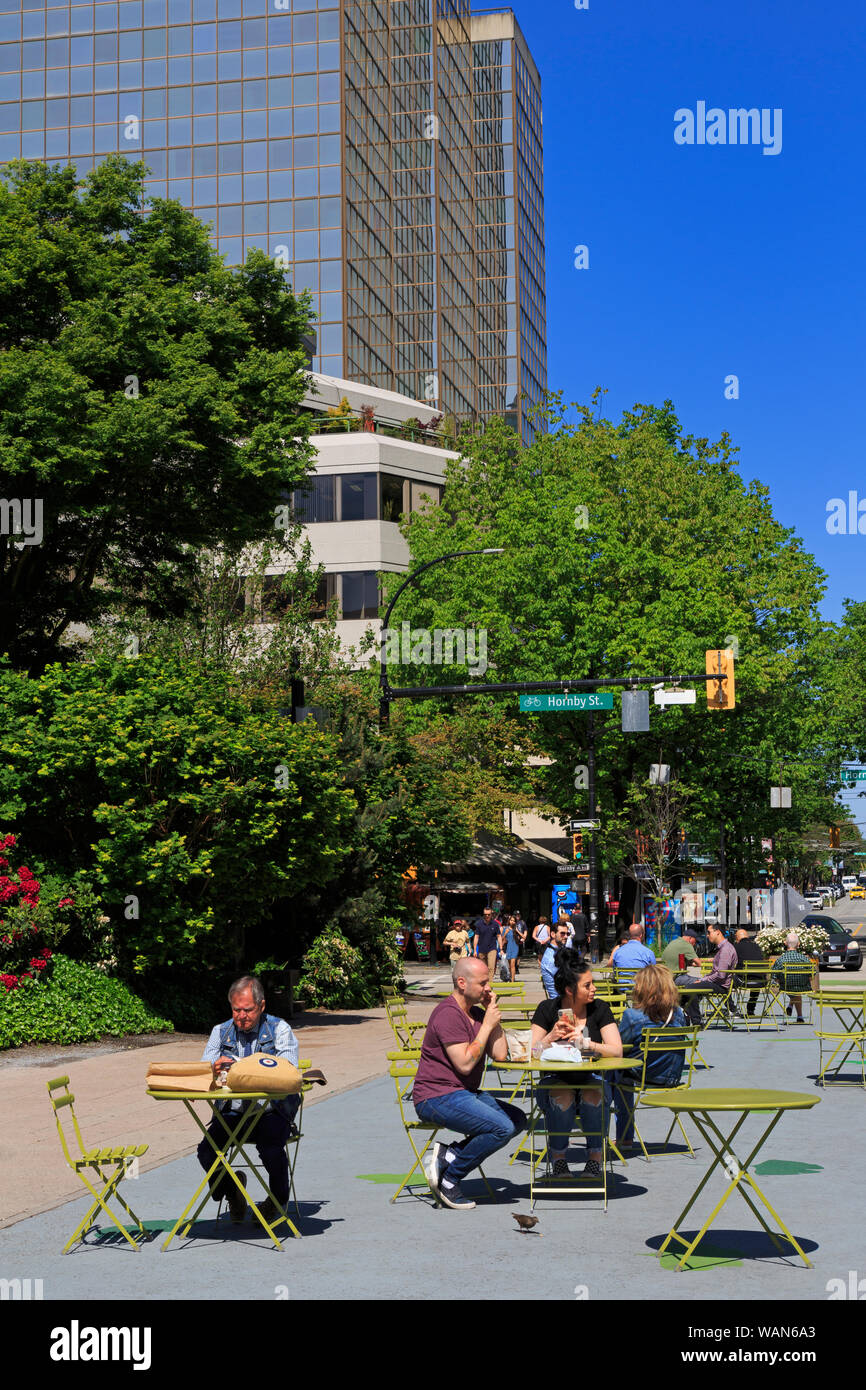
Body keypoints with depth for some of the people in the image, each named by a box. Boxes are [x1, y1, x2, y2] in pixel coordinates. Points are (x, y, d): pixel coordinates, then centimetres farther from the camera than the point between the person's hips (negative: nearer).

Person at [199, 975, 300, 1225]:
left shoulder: (279, 1029, 1)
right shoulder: (221, 1032, 10)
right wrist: (216, 1066, -24)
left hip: (272, 1110, -3)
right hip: (232, 1110, 3)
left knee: (271, 1150, -30)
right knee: (207, 1152, -22)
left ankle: (277, 1200, 6)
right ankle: (231, 1190, 14)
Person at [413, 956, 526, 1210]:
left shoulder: (477, 1013, 14)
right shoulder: (448, 1014, -16)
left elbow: (500, 1055, 7)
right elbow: (465, 1064, -21)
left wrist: (493, 1014, 2)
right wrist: (487, 1025, -15)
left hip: (464, 1094, 10)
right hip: (437, 1097, -10)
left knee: (518, 1119, 0)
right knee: (502, 1127, -23)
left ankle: (447, 1155, -3)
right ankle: (449, 1179, -8)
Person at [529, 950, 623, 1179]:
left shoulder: (599, 1008, -1)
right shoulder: (547, 1009, -3)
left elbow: (617, 1051, -11)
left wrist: (586, 1043, -27)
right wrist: (550, 1038, -27)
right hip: (555, 1080, -1)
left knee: (594, 1093, -33)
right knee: (562, 1097, -34)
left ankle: (595, 1159, -14)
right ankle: (559, 1159, -14)